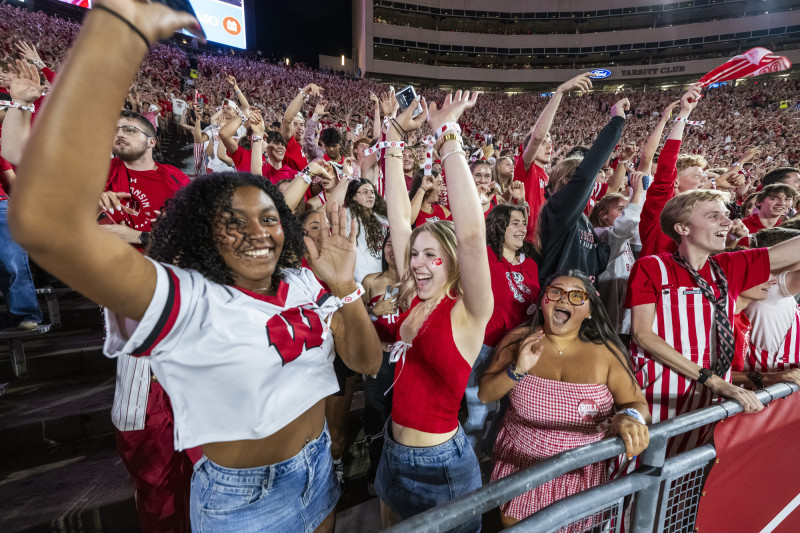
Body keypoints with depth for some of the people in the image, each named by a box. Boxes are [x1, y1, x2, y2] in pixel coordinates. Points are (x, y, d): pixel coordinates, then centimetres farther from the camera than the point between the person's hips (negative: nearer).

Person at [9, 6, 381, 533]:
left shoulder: (305, 284, -6)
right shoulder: (183, 299, -23)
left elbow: (367, 362, -5)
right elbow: (47, 225, -40)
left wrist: (345, 289, -22)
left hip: (320, 469, 5)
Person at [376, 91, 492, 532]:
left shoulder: (468, 312, -19)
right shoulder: (414, 298, -5)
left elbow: (471, 233, -36)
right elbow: (398, 215, -7)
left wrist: (447, 135, -32)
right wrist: (394, 137, -8)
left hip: (441, 465, -5)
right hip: (394, 455, 6)